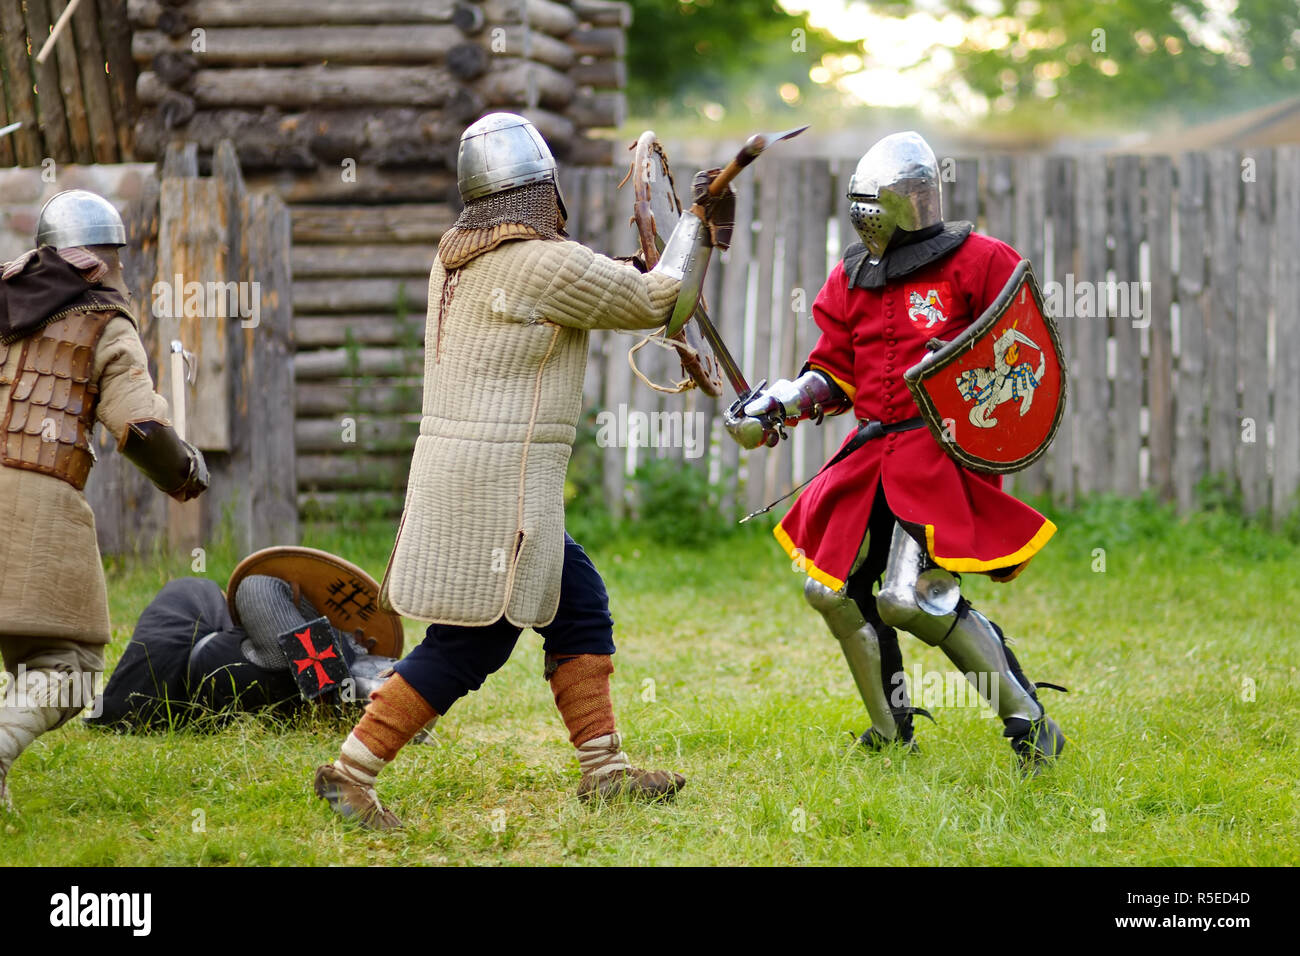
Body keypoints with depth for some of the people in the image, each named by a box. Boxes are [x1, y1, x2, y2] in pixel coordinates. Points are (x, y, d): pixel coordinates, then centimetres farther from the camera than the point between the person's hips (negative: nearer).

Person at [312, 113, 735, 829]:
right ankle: (350, 772, -2)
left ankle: (603, 767, 18)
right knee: (471, 643, -4)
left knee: (578, 605, 16)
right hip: (500, 479, -9)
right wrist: (699, 223, 13)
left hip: (455, 471, 9)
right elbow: (656, 301, -2)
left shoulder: (454, 258, 10)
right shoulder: (547, 264, -14)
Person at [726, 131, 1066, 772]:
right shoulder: (852, 280, 13)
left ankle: (1029, 723, -10)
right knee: (832, 587, 8)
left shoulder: (976, 263, -6)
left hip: (943, 449, -8)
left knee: (915, 598, -20)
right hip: (875, 453, 8)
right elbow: (835, 374, 17)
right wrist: (777, 406, 2)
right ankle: (892, 730, 23)